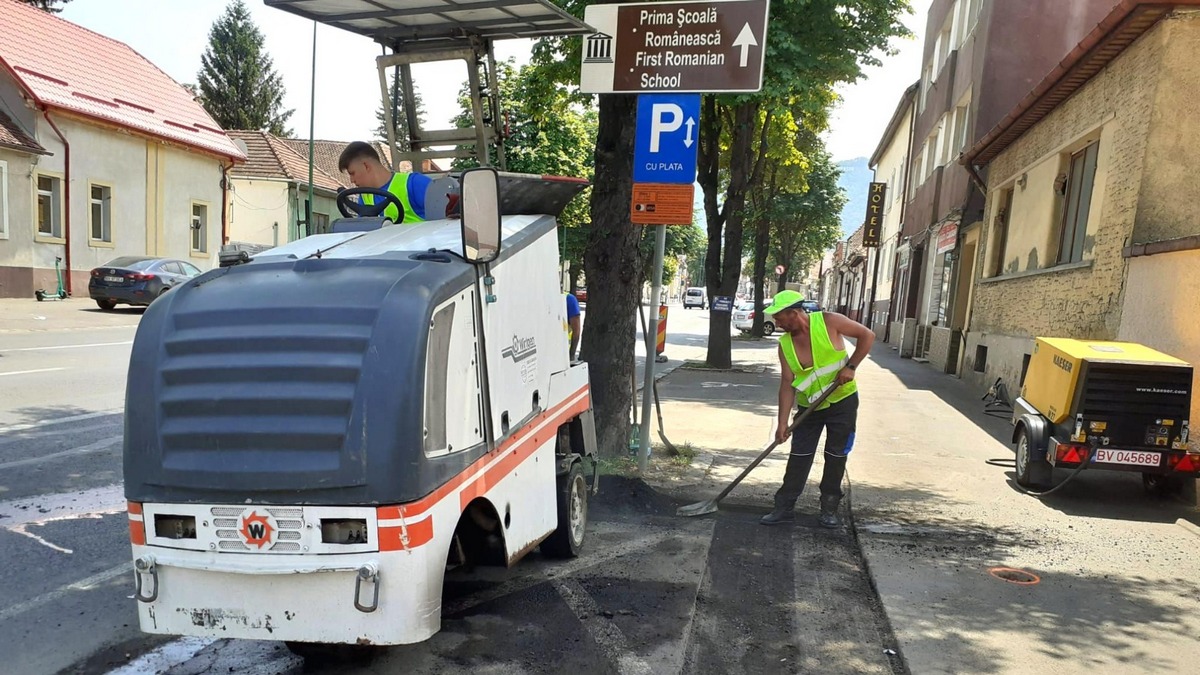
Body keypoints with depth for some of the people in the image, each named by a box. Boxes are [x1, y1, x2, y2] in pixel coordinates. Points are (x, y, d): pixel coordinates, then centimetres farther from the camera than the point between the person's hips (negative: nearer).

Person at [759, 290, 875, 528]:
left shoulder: (828, 322, -16)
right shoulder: (785, 344, -7)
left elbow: (867, 335, -9)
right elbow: (788, 383, -8)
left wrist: (850, 366, -18)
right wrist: (783, 422, -12)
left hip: (842, 402, -2)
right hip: (809, 407, 2)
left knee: (836, 457, 7)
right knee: (798, 458, 2)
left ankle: (829, 509, 20)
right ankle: (784, 507, 11)